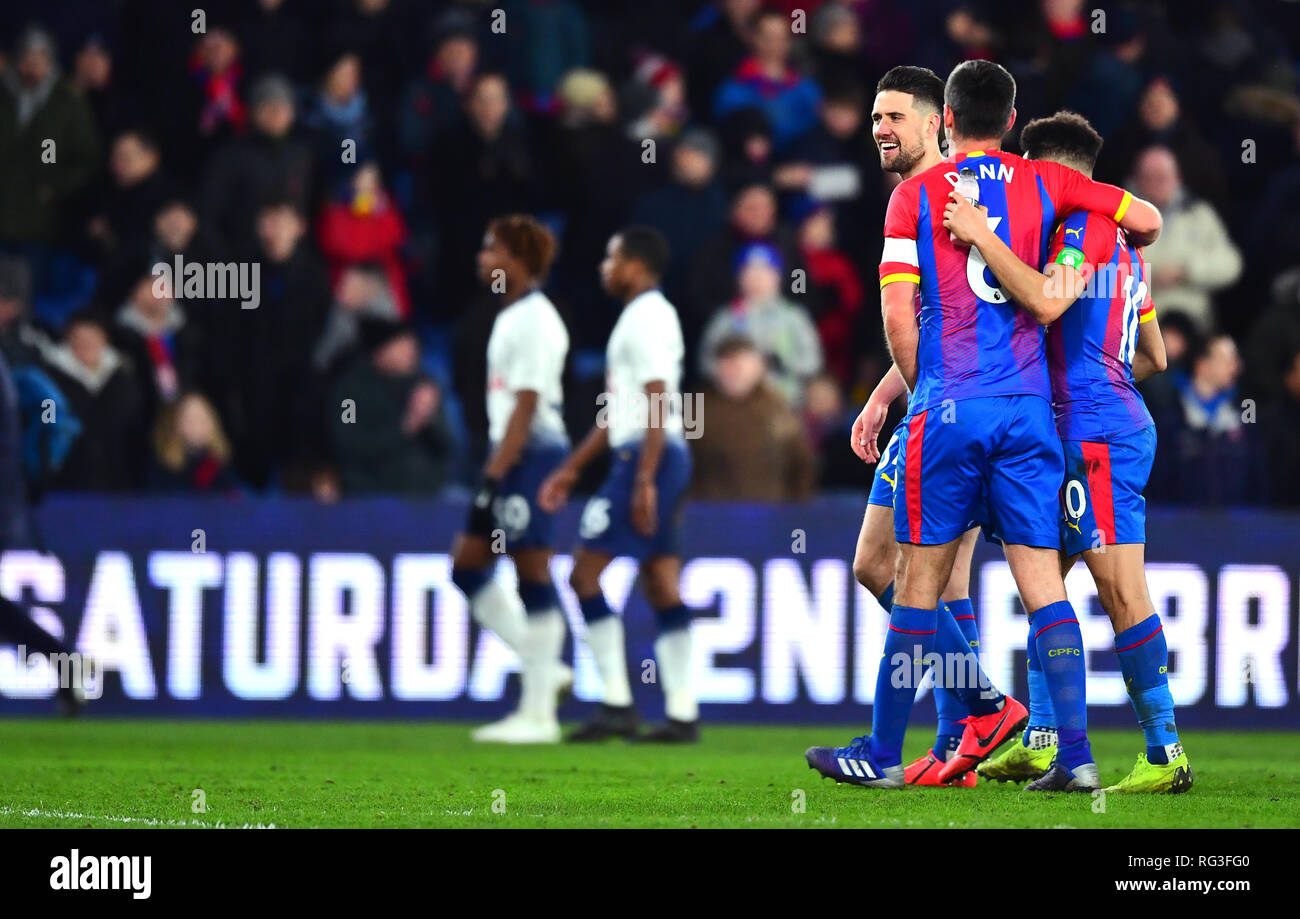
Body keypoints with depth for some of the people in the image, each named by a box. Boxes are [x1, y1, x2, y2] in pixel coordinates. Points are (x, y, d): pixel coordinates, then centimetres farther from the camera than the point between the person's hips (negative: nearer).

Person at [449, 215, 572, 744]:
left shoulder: (534, 322, -13)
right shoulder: (512, 317, 17)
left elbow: (525, 407, -18)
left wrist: (495, 476, -20)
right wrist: (493, 472, 20)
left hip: (532, 455, -10)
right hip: (510, 457, 10)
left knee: (532, 572, -7)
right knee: (467, 564, 9)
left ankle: (538, 714, -4)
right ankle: (541, 667, 13)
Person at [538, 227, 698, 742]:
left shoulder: (645, 318, -11)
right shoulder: (648, 316, 21)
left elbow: (659, 402, -19)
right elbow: (619, 410, 27)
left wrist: (644, 480, -24)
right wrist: (572, 468, 29)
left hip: (646, 460, -10)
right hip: (661, 459, 10)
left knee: (586, 576, -6)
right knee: (663, 590, 6)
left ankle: (617, 704, -9)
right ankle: (683, 713, 3)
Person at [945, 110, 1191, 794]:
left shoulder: (1086, 225, -9)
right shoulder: (1119, 242, 21)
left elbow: (1046, 301, -28)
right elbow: (1154, 357, 26)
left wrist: (981, 236, -25)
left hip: (1096, 432, -10)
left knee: (1122, 593, -11)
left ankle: (1165, 752, -13)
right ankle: (1038, 744, 18)